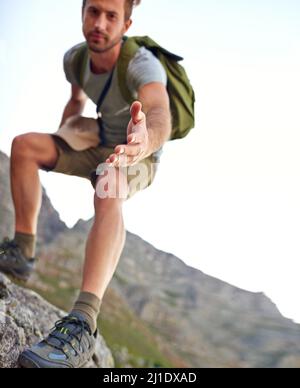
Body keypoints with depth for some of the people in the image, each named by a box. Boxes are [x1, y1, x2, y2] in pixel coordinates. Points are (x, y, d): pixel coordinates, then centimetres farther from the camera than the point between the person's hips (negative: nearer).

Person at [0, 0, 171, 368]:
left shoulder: (142, 64, -28)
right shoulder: (74, 58, -9)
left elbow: (160, 114, -49)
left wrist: (147, 141, -72)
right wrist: (56, 151, 8)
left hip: (139, 157, -6)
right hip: (98, 144, 6)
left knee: (108, 195, -39)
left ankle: (83, 322, -49)